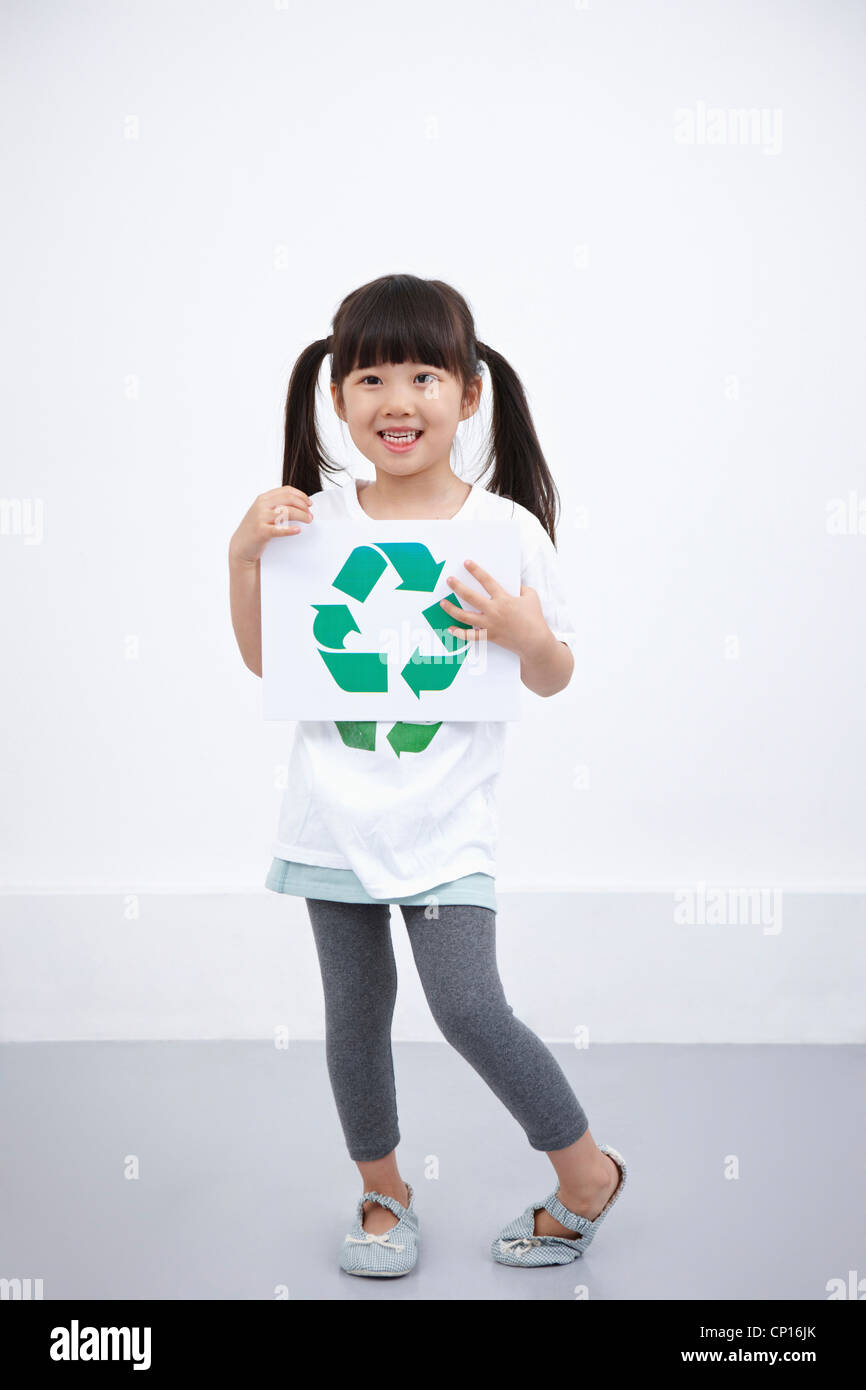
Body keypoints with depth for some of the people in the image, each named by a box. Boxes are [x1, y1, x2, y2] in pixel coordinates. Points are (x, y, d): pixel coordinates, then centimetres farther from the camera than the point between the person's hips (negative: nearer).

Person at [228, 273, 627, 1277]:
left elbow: (555, 681, 0)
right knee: (355, 1008, 13)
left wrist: (528, 636, -21)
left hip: (445, 821, -3)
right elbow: (264, 661, 7)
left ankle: (588, 1173, 16)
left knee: (468, 1008, -10)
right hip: (335, 814, 3)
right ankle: (383, 1195, 35)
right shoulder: (313, 523, -1)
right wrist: (244, 556, -6)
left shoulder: (507, 529, -7)